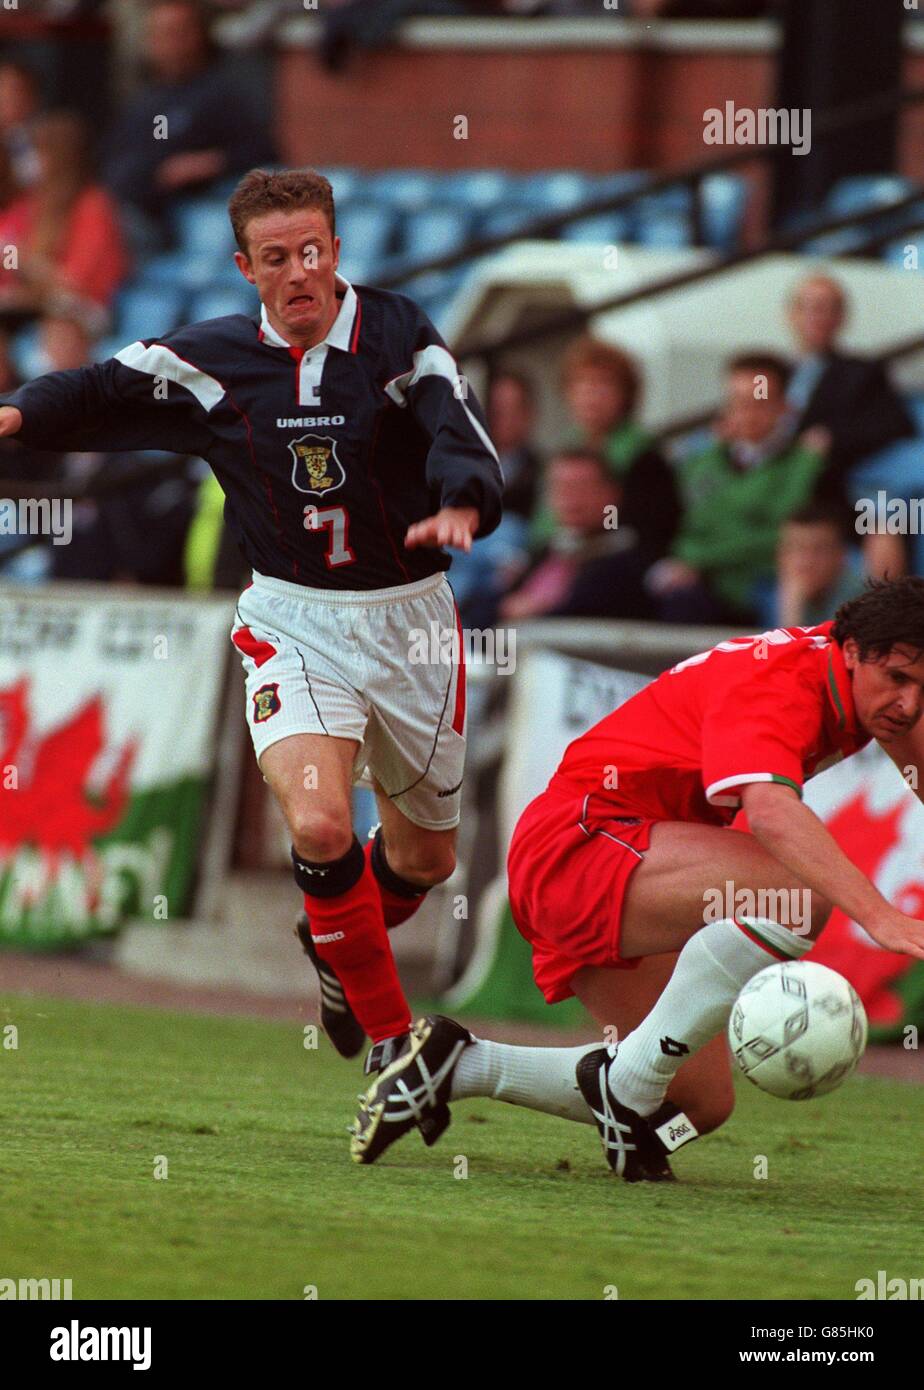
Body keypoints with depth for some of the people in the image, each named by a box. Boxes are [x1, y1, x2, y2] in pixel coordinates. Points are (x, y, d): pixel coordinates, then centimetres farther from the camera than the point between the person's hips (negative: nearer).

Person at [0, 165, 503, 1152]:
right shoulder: (211, 362, -3)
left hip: (407, 620, 1)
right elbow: (103, 394, 9)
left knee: (424, 856, 15)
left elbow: (461, 439, -23)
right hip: (292, 620, -1)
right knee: (318, 827, -25)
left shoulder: (397, 336, -9)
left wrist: (460, 505, -44)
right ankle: (389, 1036, -7)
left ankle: (336, 944, 51)